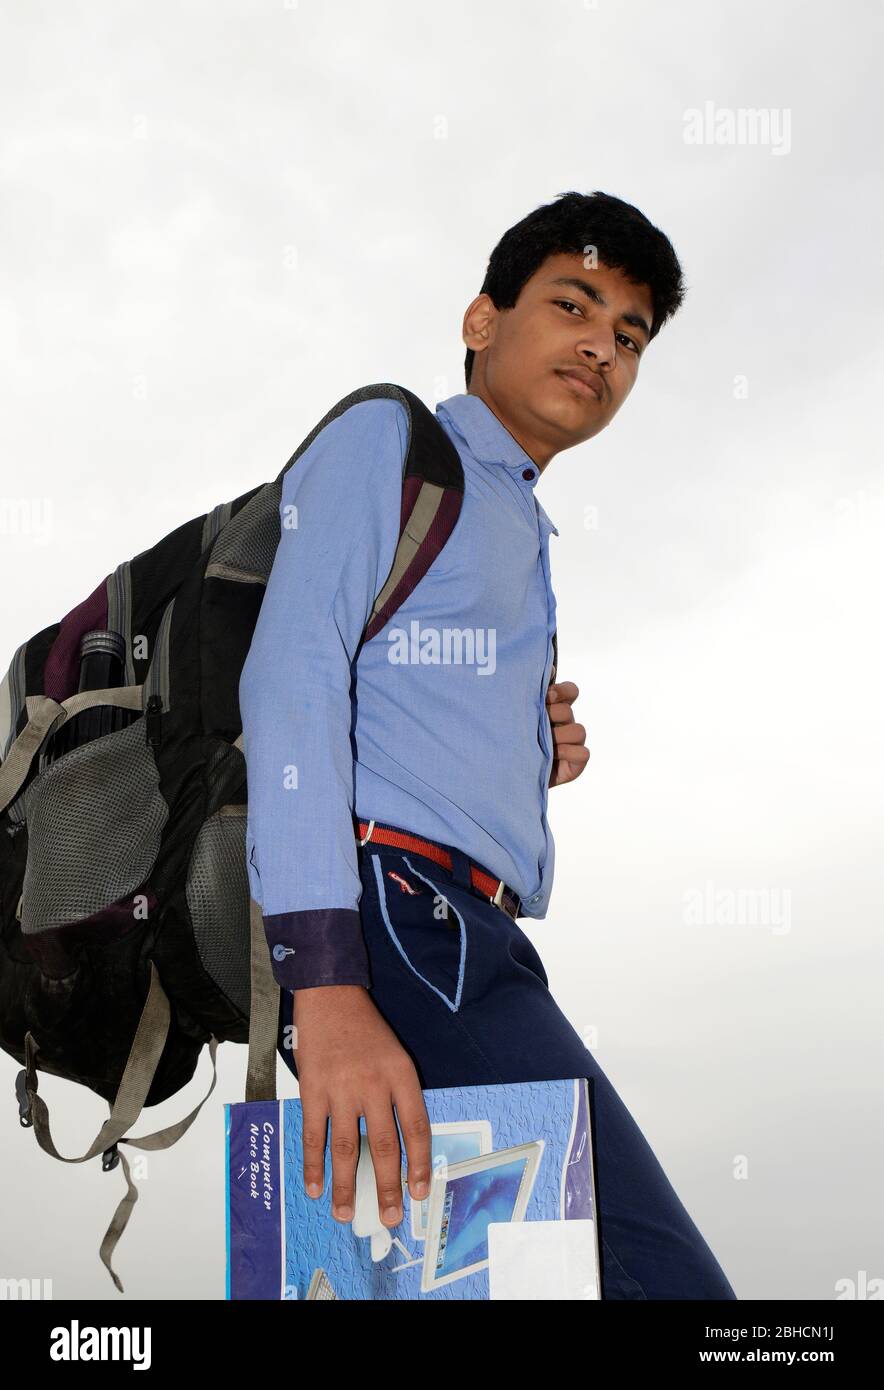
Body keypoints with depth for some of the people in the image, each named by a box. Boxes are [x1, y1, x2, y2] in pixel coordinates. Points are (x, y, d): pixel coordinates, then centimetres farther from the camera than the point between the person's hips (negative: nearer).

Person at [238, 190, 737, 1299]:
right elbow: (292, 677, -9)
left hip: (470, 946, 9)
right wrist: (328, 990, -21)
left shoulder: (523, 537, 31)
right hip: (392, 915, -9)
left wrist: (537, 756, 11)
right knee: (656, 1275, -19)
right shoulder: (387, 440, 6)